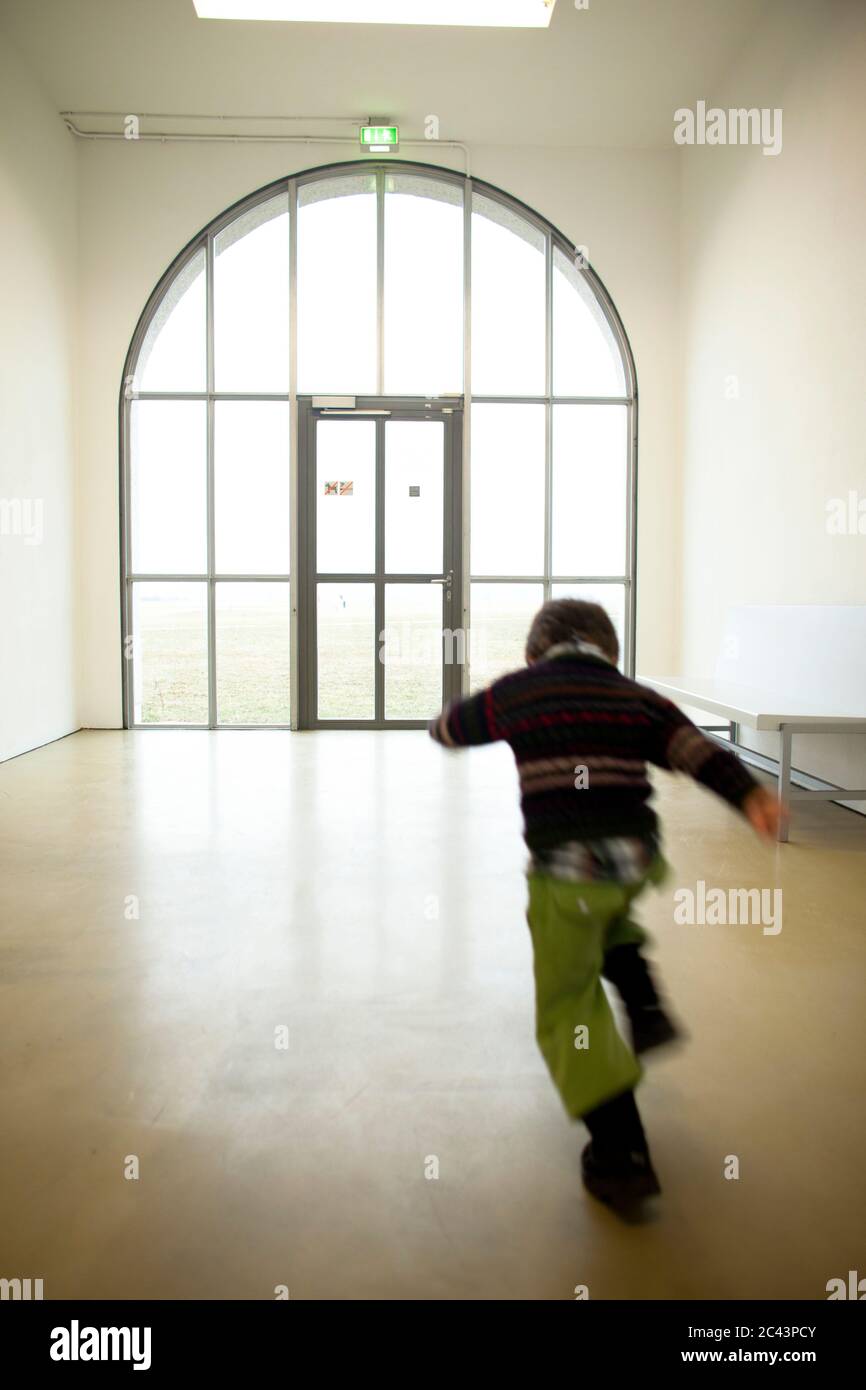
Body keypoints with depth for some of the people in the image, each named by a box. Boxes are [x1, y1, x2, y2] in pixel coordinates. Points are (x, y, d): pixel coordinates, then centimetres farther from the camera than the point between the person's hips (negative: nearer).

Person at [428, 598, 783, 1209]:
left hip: (565, 870, -4)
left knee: (570, 1011, 8)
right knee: (604, 911, 39)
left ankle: (622, 1155, 4)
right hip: (637, 861, 4)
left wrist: (445, 722, 46)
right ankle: (646, 1009, 25)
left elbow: (450, 728, 23)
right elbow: (696, 748, -6)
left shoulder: (515, 692, 7)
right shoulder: (638, 698, 11)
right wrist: (750, 794, -19)